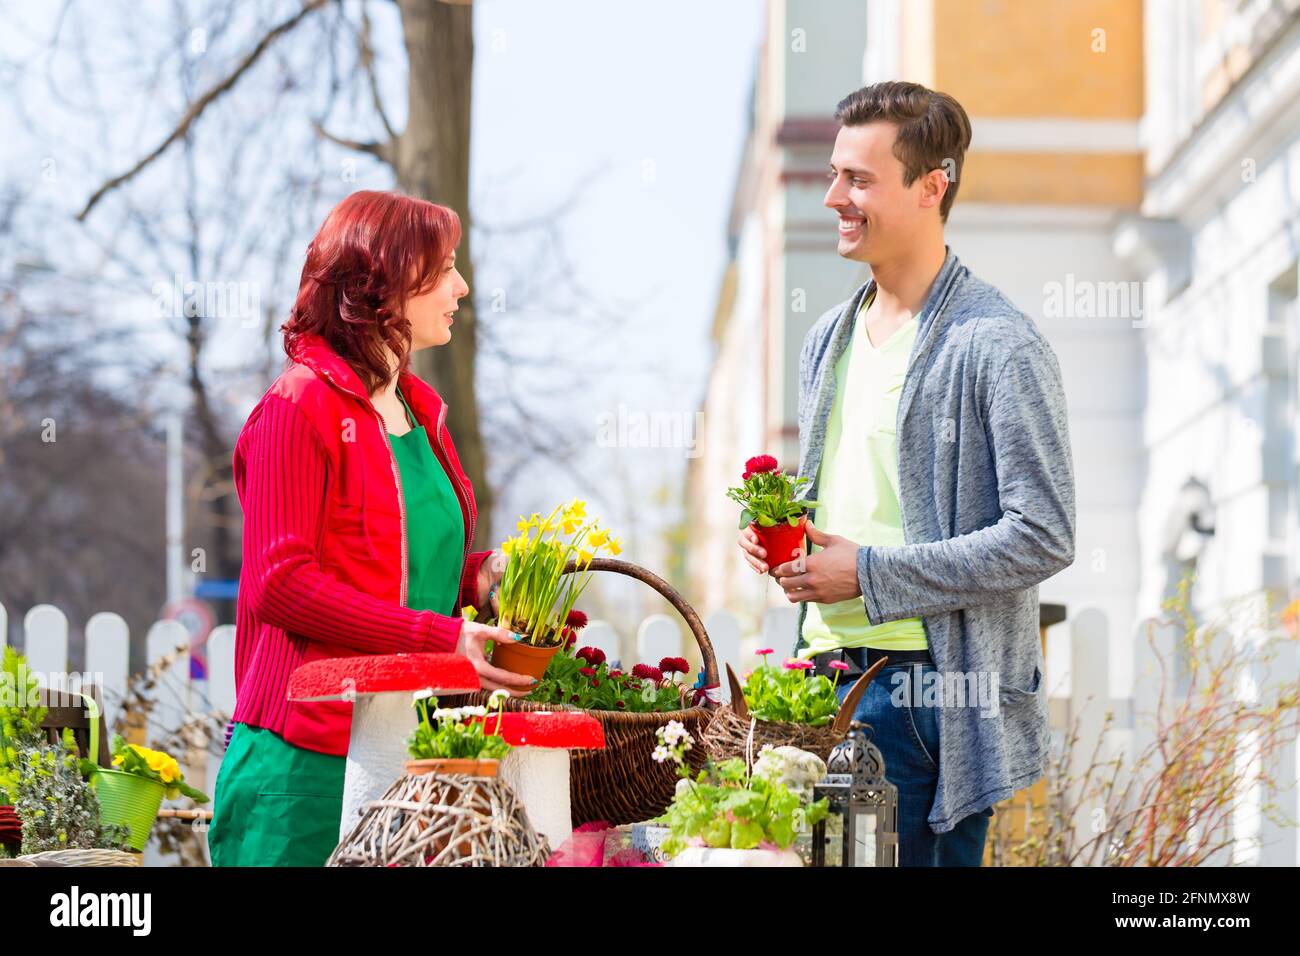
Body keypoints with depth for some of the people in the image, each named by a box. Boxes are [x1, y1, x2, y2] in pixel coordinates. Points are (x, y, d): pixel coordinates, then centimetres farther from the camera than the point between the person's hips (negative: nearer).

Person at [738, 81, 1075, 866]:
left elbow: (1043, 538, -16)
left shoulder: (998, 346, -11)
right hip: (825, 675, 8)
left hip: (927, 691, -7)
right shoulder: (830, 337, 16)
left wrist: (869, 573, -16)